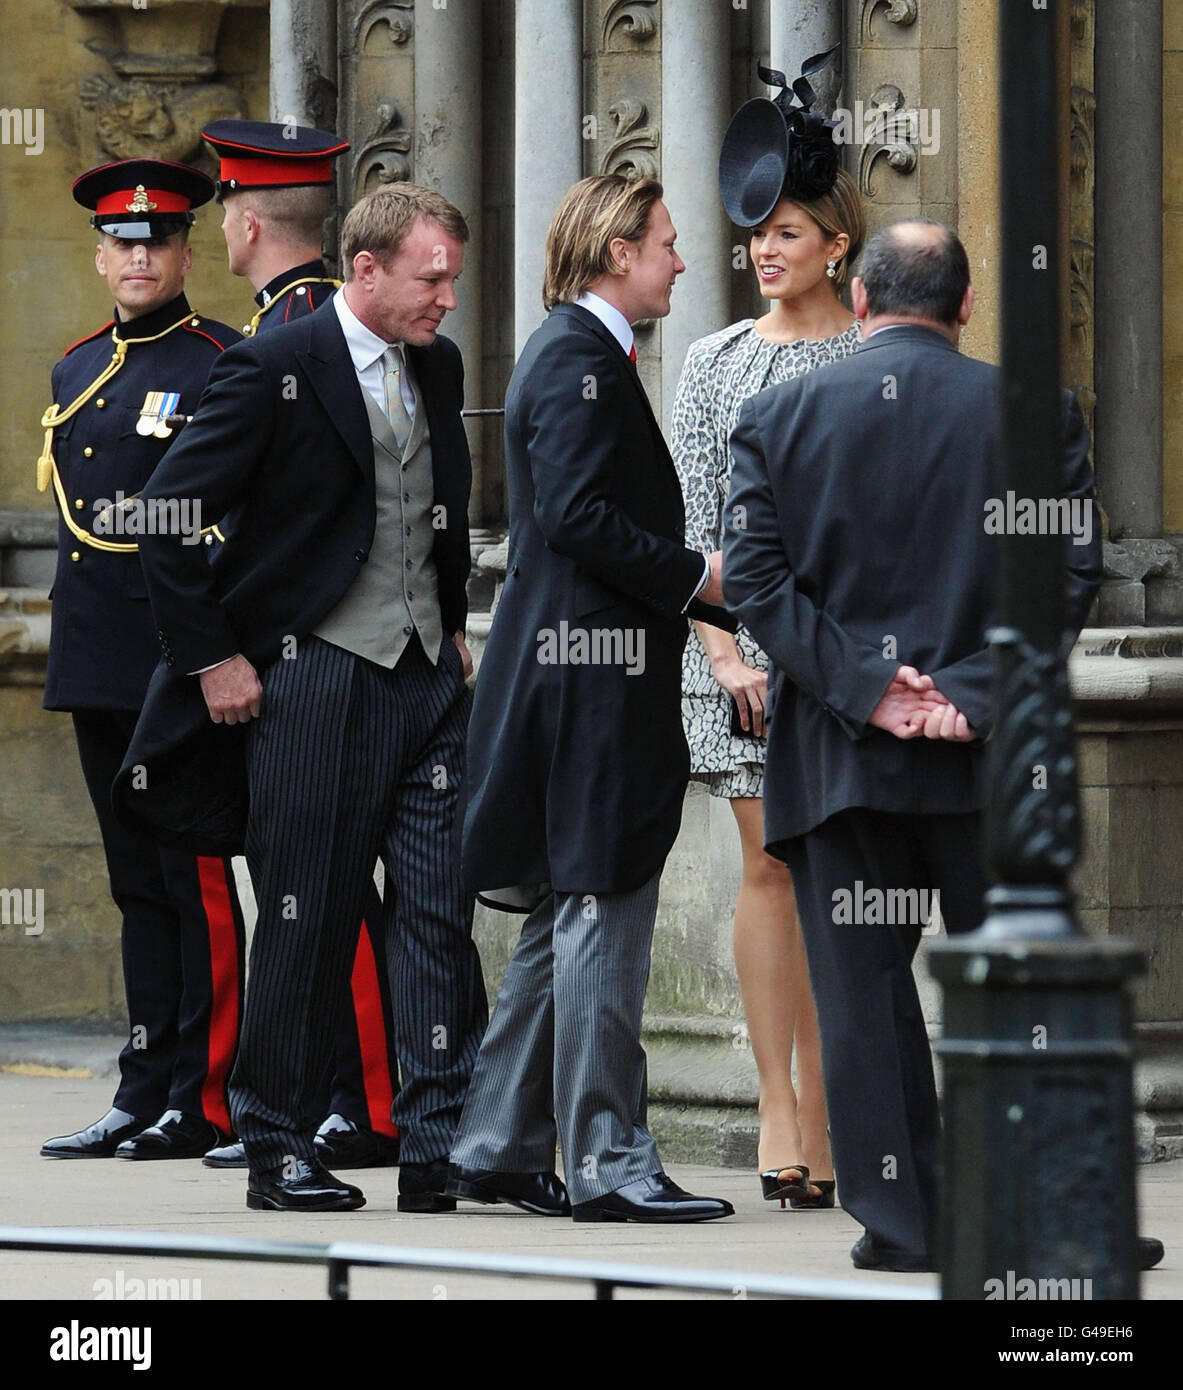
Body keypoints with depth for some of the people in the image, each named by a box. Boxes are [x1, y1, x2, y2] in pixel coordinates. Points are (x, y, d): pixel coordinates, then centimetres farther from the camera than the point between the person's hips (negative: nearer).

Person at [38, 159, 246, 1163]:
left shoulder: (221, 366, -6)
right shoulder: (77, 371, 16)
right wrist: (74, 652, 17)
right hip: (99, 667, 7)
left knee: (196, 880, -5)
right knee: (139, 884, 11)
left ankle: (206, 1100, -2)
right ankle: (146, 1095, 14)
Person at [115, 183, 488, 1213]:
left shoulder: (438, 368, 11)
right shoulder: (275, 369, -10)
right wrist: (214, 657, -9)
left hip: (428, 674, 6)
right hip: (314, 678, -6)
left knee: (442, 910, -1)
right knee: (306, 922, -1)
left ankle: (442, 1146, 0)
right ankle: (279, 1151, 9)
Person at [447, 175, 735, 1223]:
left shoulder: (581, 353, 20)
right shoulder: (578, 359, -12)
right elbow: (577, 515, -21)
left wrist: (698, 588, 15)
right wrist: (695, 579, -14)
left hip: (573, 675, 11)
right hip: (594, 674, -11)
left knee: (567, 922, 13)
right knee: (603, 914, -9)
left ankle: (498, 1150, 16)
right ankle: (609, 1164, -7)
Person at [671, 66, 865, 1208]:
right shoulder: (716, 363, 8)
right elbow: (688, 519, 5)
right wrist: (725, 651, -5)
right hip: (740, 627, 1)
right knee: (769, 863, -3)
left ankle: (820, 1116, 2)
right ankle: (778, 1108, -2)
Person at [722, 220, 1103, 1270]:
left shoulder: (781, 416, 2)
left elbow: (754, 578, -6)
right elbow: (1073, 574, -7)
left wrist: (862, 687, -8)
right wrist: (974, 696, -10)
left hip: (836, 751, 0)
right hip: (986, 753, 0)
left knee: (862, 988, 4)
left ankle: (900, 1221, 2)